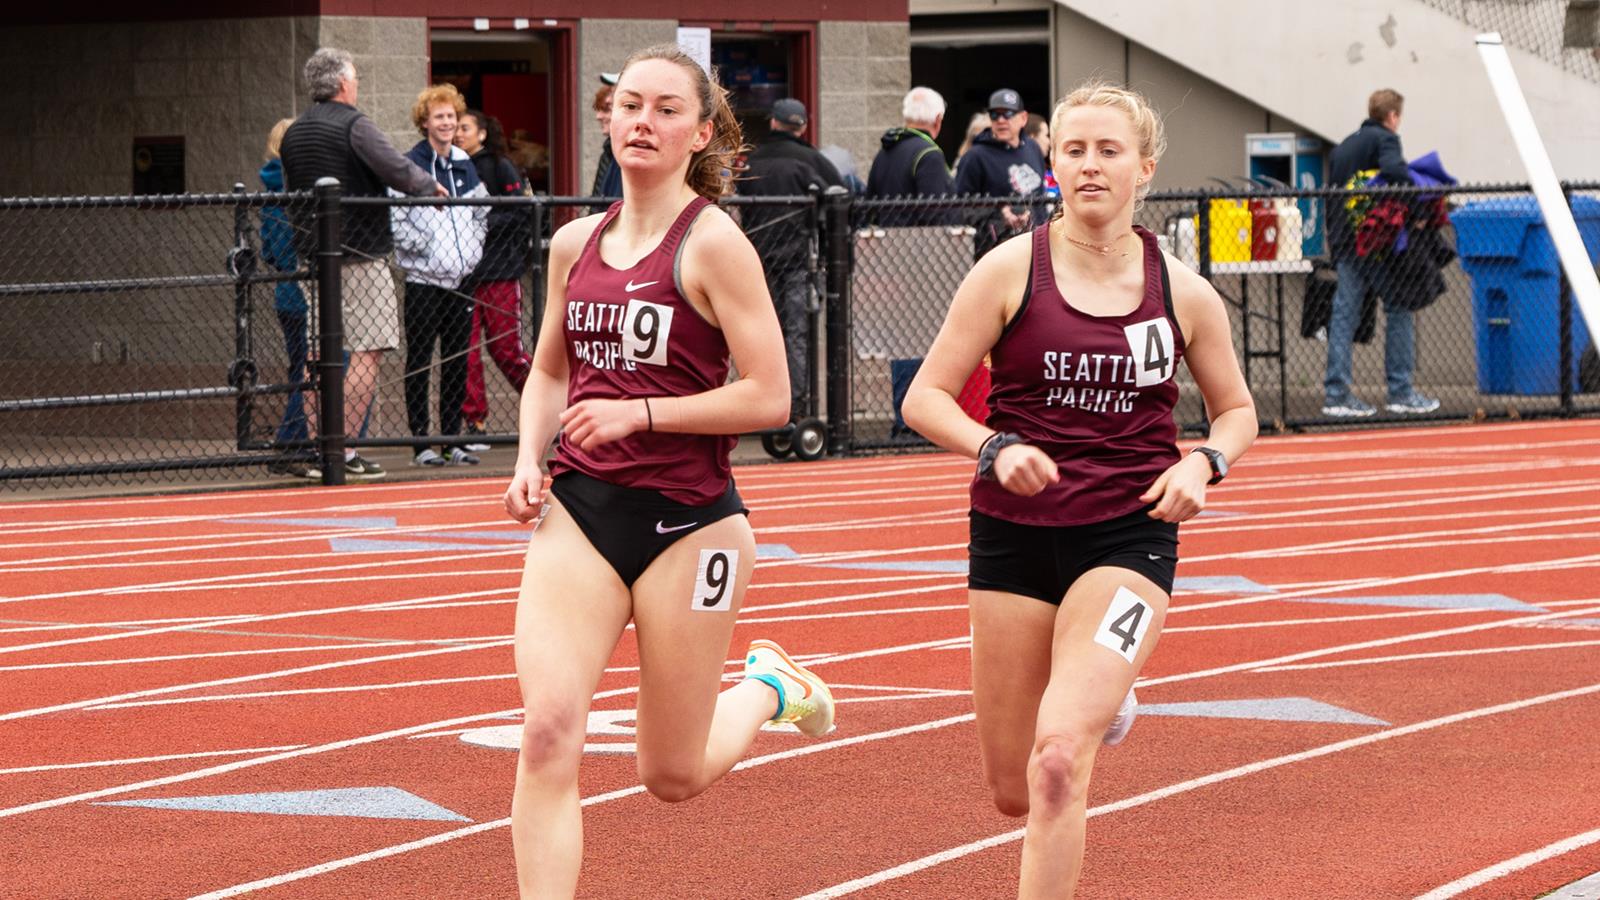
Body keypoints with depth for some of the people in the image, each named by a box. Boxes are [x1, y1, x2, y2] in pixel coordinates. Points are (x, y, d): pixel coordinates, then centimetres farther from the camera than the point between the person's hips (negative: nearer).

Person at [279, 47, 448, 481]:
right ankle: (346, 452, -11)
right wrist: (430, 185, -1)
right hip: (359, 254, -8)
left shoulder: (293, 134, 12)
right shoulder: (354, 125, -11)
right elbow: (398, 170, -19)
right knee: (366, 354, -6)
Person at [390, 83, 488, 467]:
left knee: (458, 361, 8)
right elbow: (393, 219, -14)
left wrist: (473, 247, 10)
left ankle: (452, 440, 13)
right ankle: (420, 443, 1)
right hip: (424, 278, -6)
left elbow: (482, 211, 23)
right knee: (420, 363, -2)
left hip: (461, 278, 6)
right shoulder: (410, 165, -8)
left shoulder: (465, 165, 11)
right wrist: (421, 246, -15)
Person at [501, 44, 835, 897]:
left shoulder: (713, 244, -9)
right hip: (578, 510, 4)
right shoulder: (575, 243, 8)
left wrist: (639, 413, -17)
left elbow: (768, 397, -13)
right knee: (548, 731, -17)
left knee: (672, 775, 8)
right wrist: (529, 460, 5)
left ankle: (767, 686, 40)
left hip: (686, 521, -4)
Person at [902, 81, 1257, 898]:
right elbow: (925, 399, -3)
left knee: (1056, 761, -22)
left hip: (1129, 534, -1)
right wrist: (993, 448, -22)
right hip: (1015, 532, 2)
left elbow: (1236, 411, 15)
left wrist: (1202, 464, -7)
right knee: (1014, 791, 11)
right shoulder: (1012, 270, -4)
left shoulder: (1183, 293, 0)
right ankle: (1102, 704, 46)